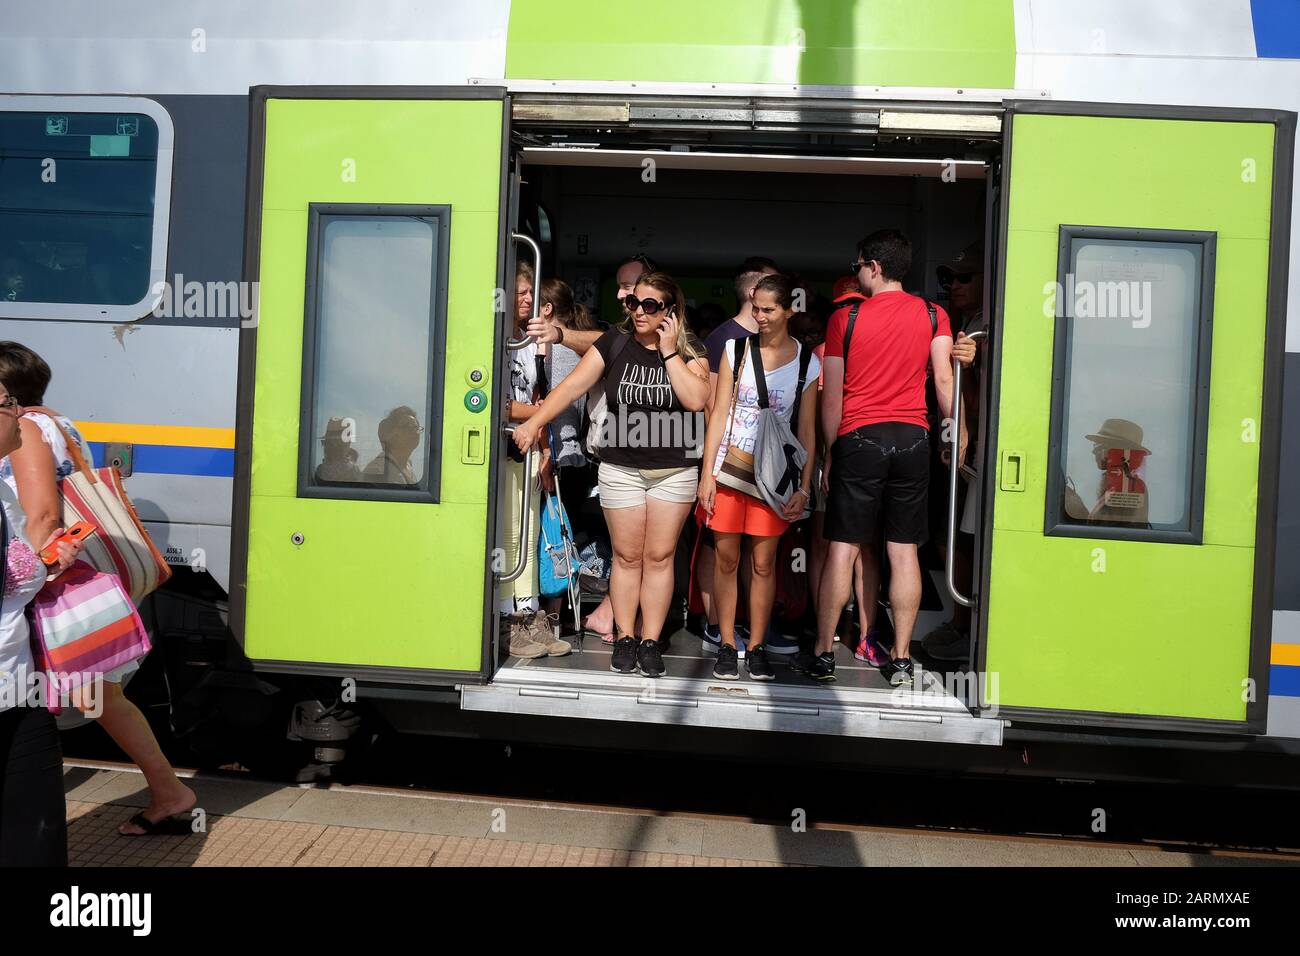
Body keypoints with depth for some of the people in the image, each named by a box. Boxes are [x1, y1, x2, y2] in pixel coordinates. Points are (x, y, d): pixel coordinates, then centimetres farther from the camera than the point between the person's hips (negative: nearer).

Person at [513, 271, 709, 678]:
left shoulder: (690, 350, -2)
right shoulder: (614, 343, -1)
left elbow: (696, 399, -18)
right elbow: (573, 385, -8)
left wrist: (670, 352, -15)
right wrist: (534, 421, -17)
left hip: (674, 471, 0)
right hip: (621, 469, 0)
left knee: (659, 556, 5)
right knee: (627, 556, 6)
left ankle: (651, 641, 14)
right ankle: (624, 638, 17)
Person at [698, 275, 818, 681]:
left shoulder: (806, 362, 2)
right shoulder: (737, 348, 2)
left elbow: (806, 429, 4)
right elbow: (719, 413, 2)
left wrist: (804, 488, -1)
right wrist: (707, 473, -3)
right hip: (729, 469, 1)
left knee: (763, 563, 5)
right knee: (726, 559, 4)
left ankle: (757, 647, 16)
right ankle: (726, 645, 16)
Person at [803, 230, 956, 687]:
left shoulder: (845, 317, 0)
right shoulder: (933, 315, 5)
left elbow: (832, 395, 2)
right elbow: (944, 382, -2)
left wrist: (829, 450, 10)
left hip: (859, 439, -2)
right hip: (913, 440, 2)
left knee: (843, 548, 2)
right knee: (904, 551, 6)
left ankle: (823, 654, 7)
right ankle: (902, 659, 10)